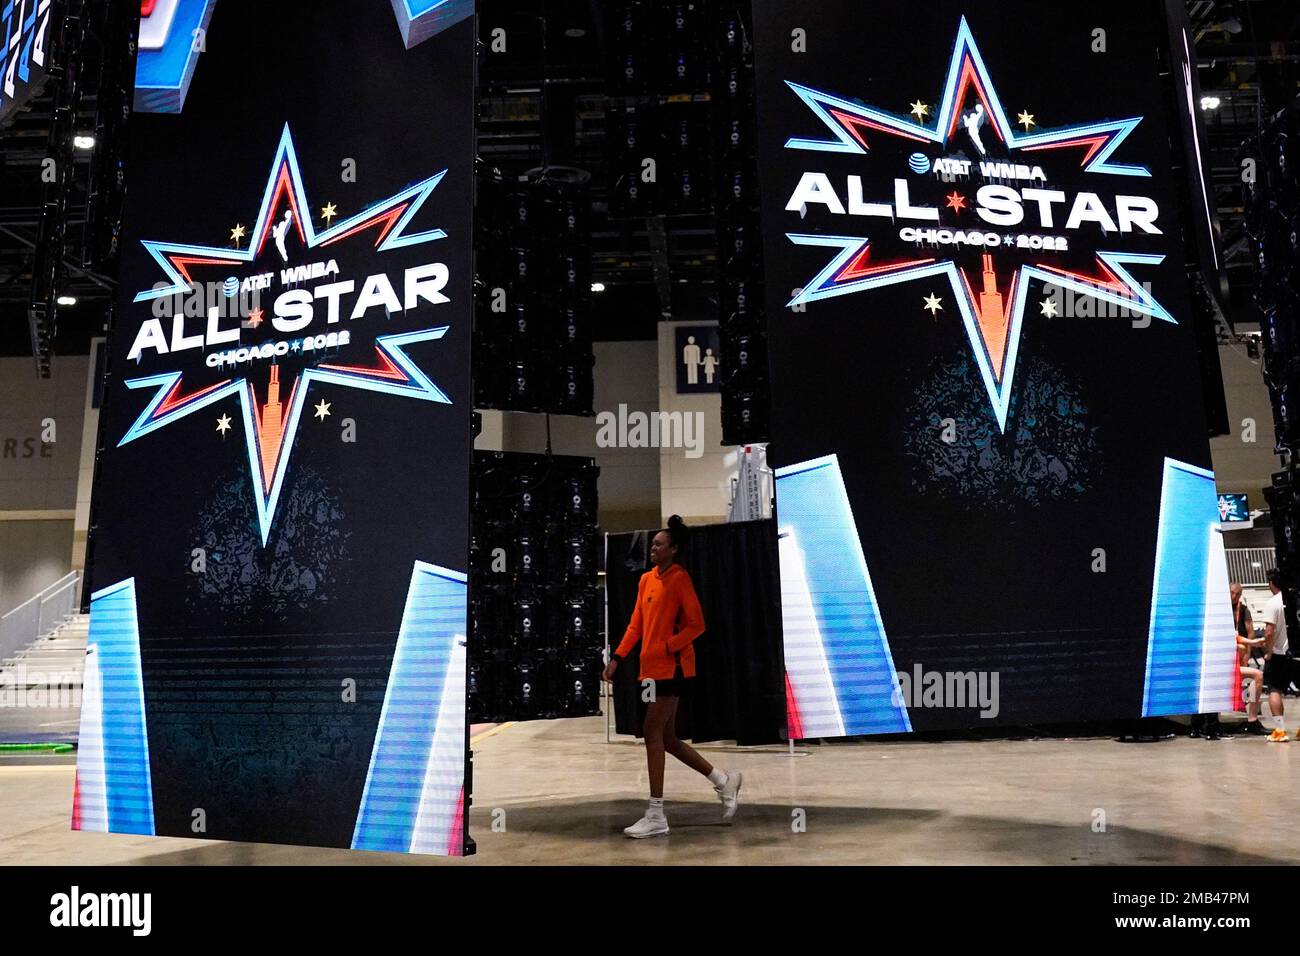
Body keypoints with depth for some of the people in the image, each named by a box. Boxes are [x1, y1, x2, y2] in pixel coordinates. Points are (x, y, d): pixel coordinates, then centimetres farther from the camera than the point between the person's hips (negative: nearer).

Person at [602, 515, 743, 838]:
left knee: (653, 733, -8)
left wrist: (665, 648, -19)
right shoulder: (646, 579, 13)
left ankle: (656, 816, -1)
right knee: (666, 738, 11)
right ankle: (723, 781, 26)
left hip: (671, 667, -8)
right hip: (654, 668, 8)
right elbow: (636, 624, 15)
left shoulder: (679, 578, -10)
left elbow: (696, 624, -13)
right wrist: (617, 658, 8)